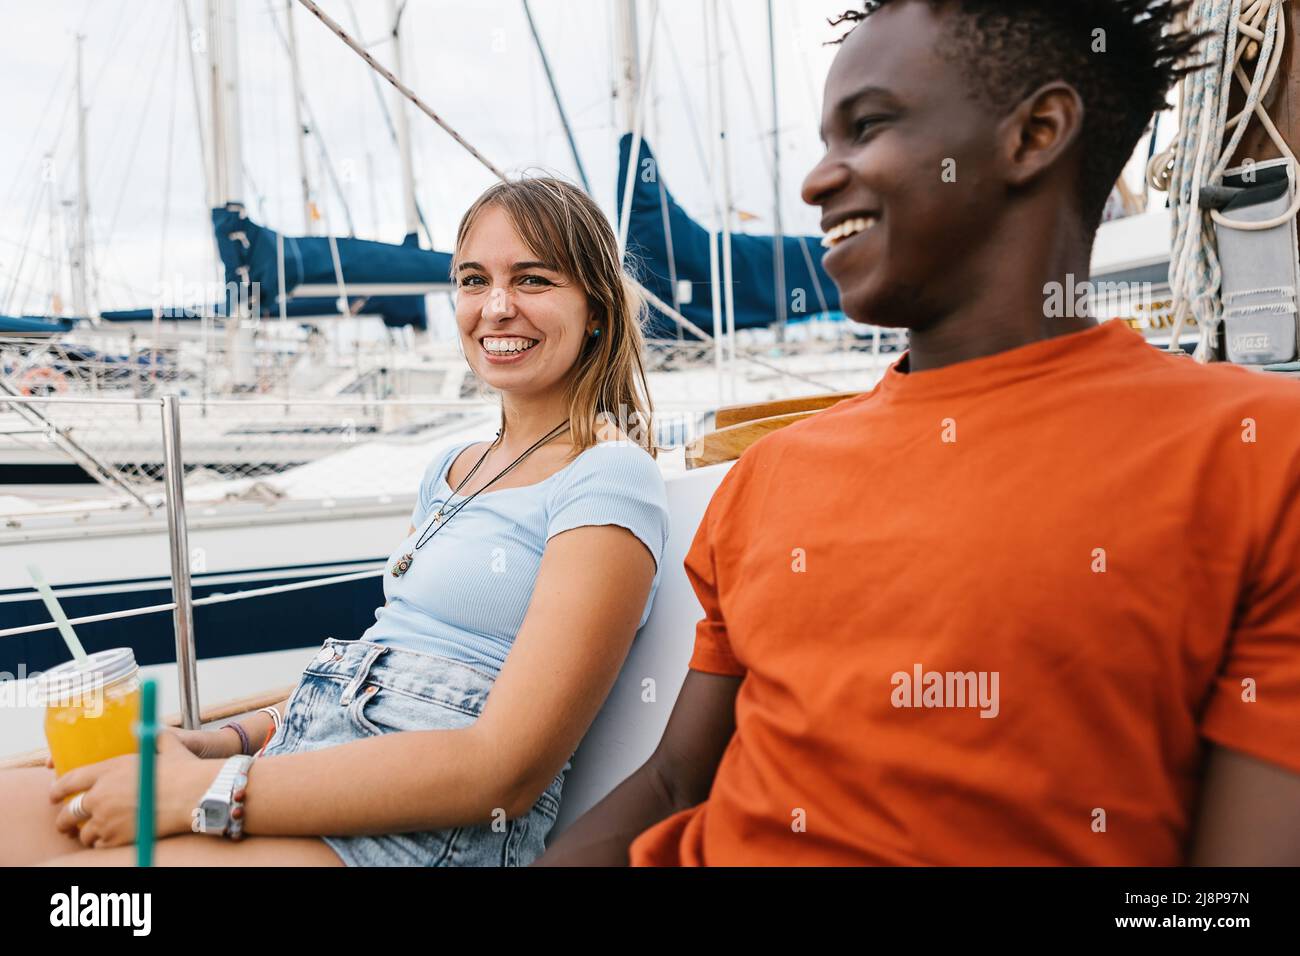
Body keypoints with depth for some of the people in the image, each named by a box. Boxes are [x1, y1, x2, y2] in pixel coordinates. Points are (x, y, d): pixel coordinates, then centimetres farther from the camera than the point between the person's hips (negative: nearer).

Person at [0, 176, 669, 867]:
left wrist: (203, 789, -16)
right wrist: (219, 742, 2)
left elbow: (507, 770, -17)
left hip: (439, 834, -7)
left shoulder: (609, 479, -9)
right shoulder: (449, 470, 16)